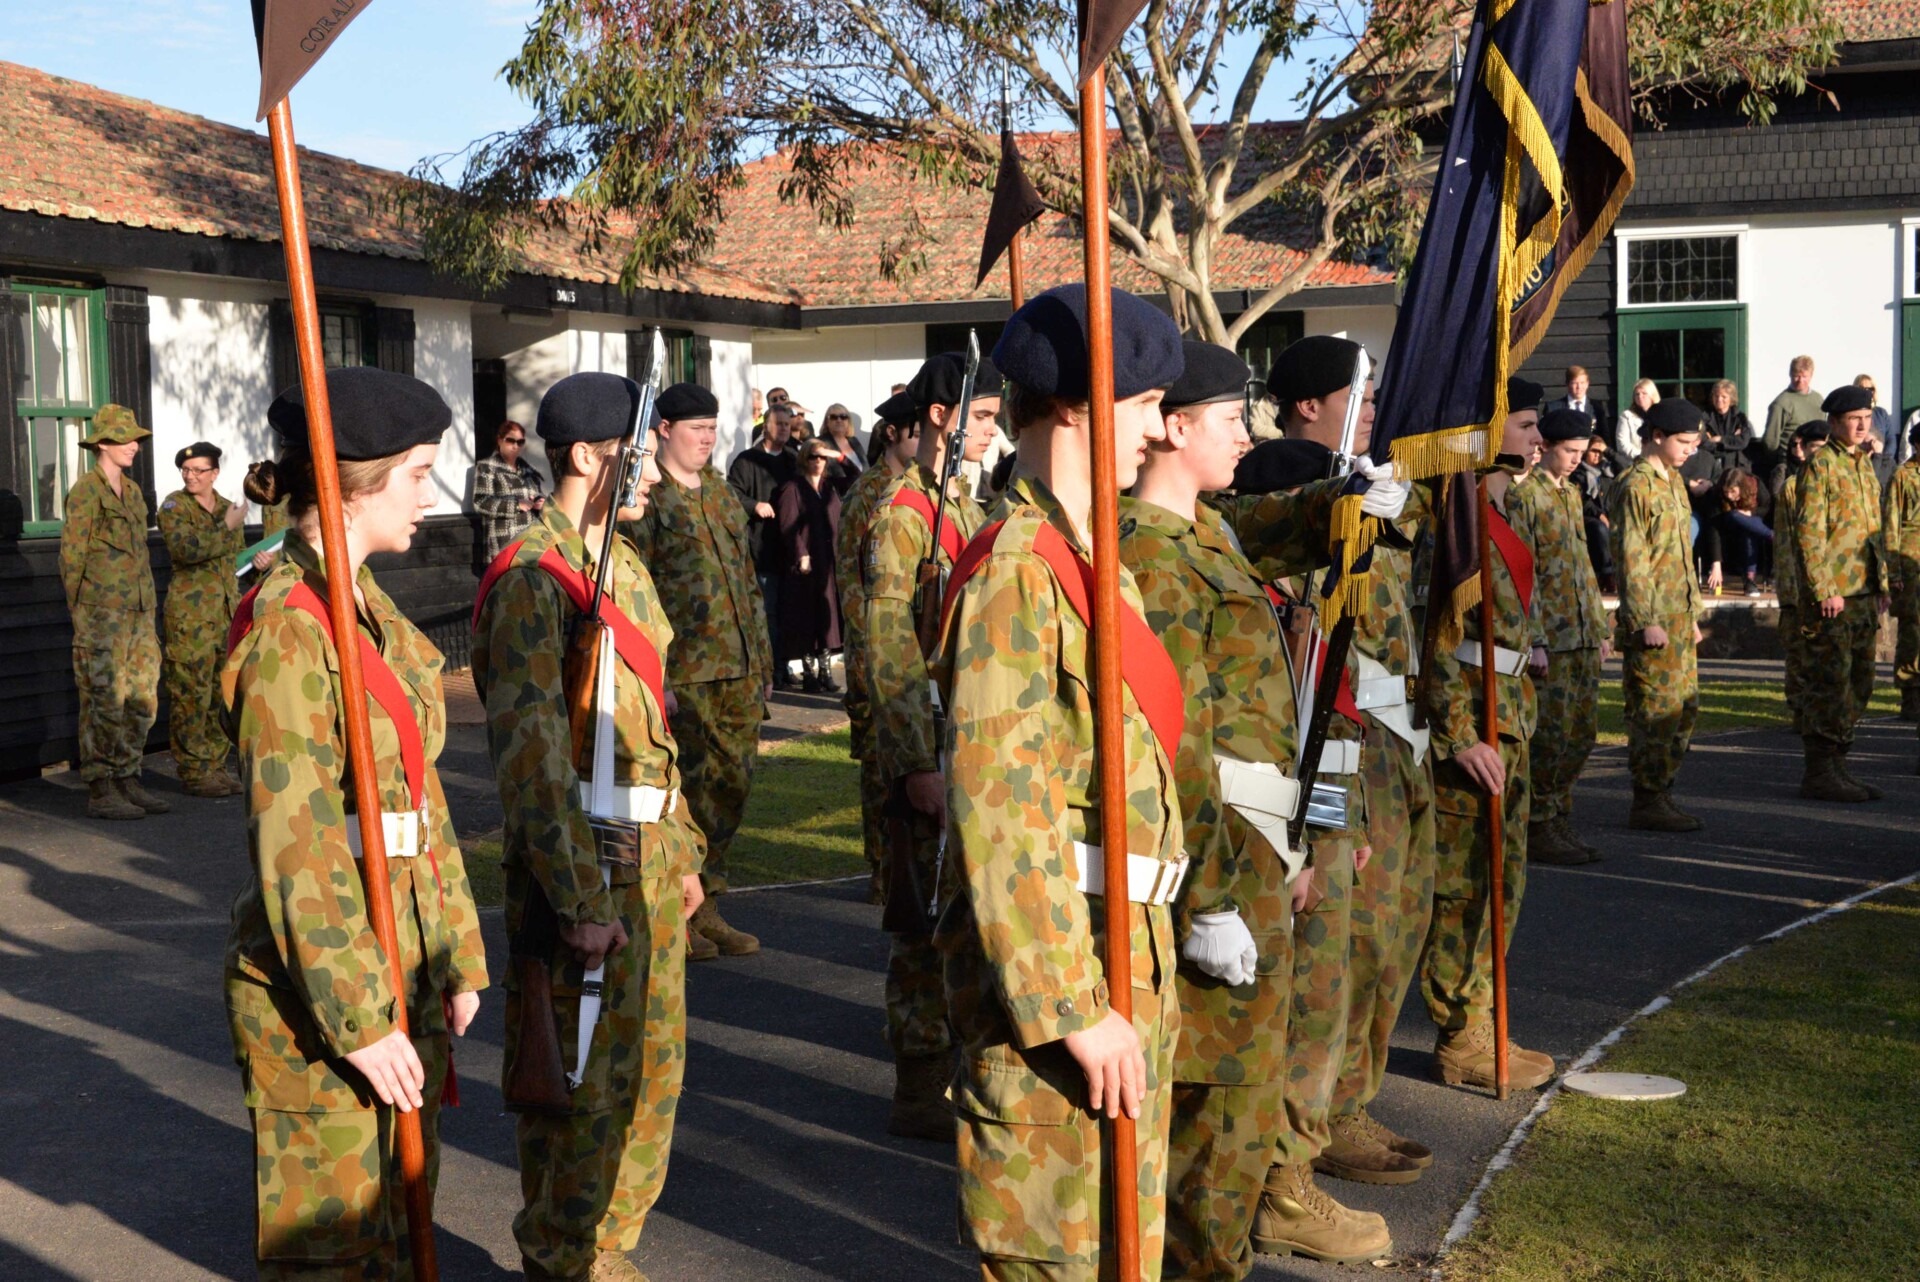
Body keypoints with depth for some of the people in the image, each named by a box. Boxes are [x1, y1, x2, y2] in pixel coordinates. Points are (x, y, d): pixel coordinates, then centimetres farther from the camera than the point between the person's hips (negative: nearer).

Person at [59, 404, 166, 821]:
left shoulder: (132, 491, 16)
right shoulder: (86, 492, -7)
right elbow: (71, 557, -7)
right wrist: (83, 615, -8)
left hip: (138, 615, 8)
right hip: (102, 615, -8)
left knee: (142, 700, 8)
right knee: (104, 703, -4)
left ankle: (128, 780, 17)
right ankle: (100, 791, 1)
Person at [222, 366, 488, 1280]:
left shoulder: (369, 607, 11)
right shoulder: (289, 629, -18)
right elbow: (295, 849, -21)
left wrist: (456, 953, 14)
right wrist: (361, 1020, -19)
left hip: (401, 962, 9)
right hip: (325, 988, -9)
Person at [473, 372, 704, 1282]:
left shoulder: (624, 565, 14)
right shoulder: (532, 577, -15)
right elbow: (533, 753, -21)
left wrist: (683, 850, 18)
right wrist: (580, 897, -23)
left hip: (651, 858, 9)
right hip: (584, 863, -9)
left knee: (652, 1066, 17)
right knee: (582, 1082, 2)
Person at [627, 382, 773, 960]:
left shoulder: (722, 494, 17)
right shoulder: (645, 500, -6)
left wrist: (762, 661, 17)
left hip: (738, 672, 7)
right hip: (683, 673, -7)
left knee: (733, 784, 9)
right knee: (690, 789, -3)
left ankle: (705, 907, 21)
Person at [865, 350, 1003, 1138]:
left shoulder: (961, 505, 15)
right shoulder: (903, 510, -14)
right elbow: (889, 650, -19)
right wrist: (920, 763, -21)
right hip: (931, 751, -9)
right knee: (928, 924, -1)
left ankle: (951, 1066, 27)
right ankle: (920, 1094, 9)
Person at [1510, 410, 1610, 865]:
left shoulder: (1572, 493, 17)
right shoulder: (1523, 495, -9)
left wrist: (1600, 629, 18)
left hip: (1582, 639, 8)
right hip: (1549, 640, -8)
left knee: (1583, 732, 10)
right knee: (1550, 735, -5)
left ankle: (1558, 820, 19)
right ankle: (1537, 830, 3)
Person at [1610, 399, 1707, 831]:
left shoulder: (1674, 482, 16)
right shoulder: (1636, 486, -12)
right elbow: (1631, 560, -16)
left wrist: (1692, 614, 20)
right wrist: (1647, 621, -19)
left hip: (1678, 617, 9)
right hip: (1652, 620, -9)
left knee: (1686, 705, 11)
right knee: (1656, 710, -6)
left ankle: (1661, 792, 20)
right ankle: (1647, 802, 1)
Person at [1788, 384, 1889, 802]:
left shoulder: (1864, 464, 17)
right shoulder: (1820, 465, -9)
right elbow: (1807, 533, -15)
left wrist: (1882, 585, 17)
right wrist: (1825, 591, -19)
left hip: (1864, 595, 9)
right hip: (1830, 597, -9)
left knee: (1858, 686, 11)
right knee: (1831, 684, -7)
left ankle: (1836, 766, 18)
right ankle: (1819, 773, -1)